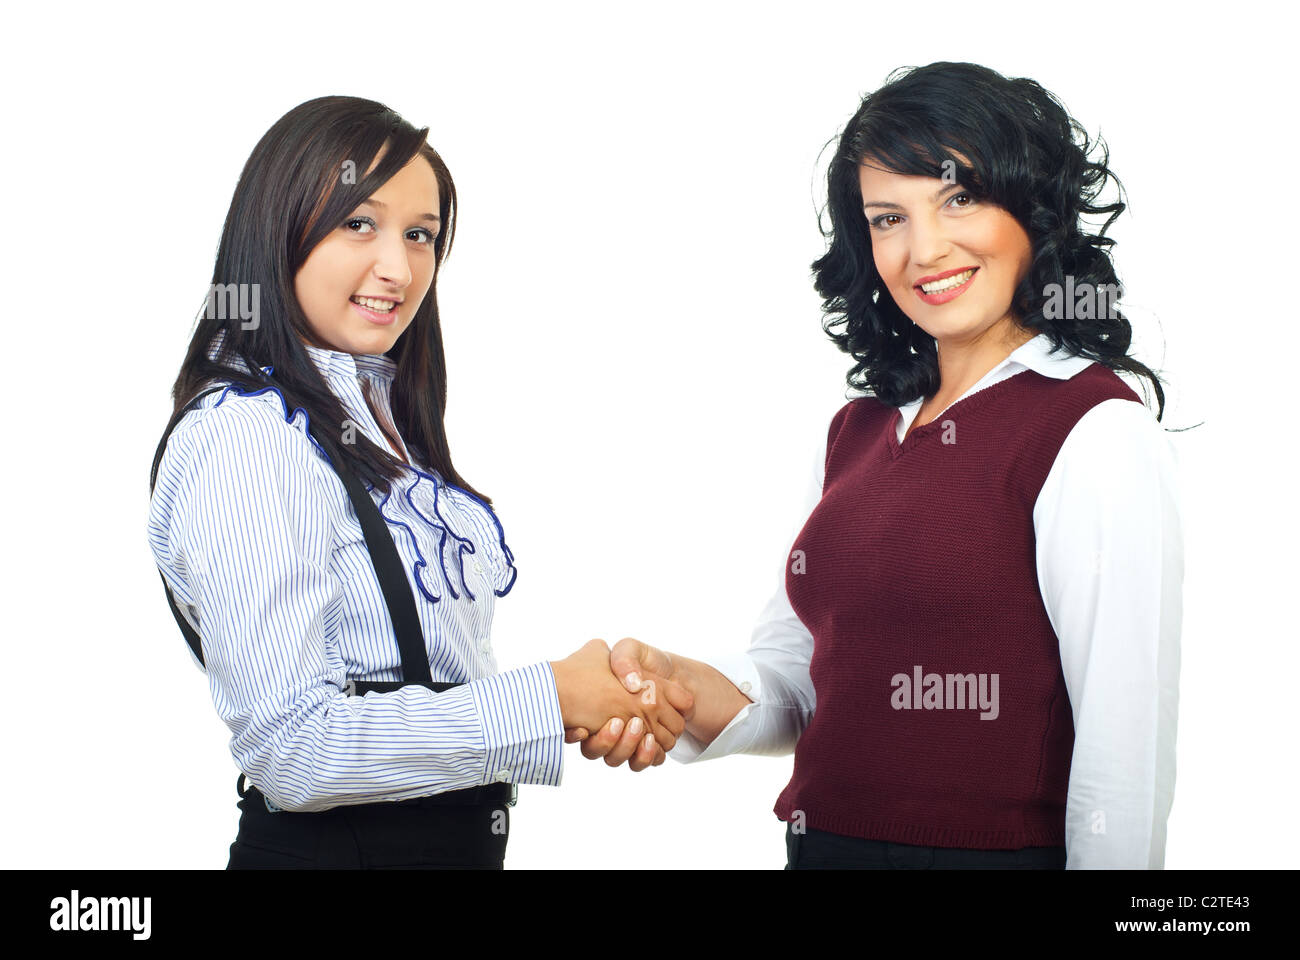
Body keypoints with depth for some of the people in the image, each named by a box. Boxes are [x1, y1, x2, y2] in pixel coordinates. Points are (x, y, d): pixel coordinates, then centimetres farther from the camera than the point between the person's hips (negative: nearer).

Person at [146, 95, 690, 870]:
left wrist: (598, 706, -5)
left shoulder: (381, 416, 11)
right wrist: (545, 702, -18)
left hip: (459, 835, 8)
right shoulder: (243, 436, -17)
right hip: (328, 844, -8)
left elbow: (419, 673, 10)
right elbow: (290, 745, -24)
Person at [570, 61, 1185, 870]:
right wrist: (686, 690, -12)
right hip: (822, 844, 7)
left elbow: (1127, 748, -18)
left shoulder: (1099, 432, -15)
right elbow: (797, 673, 6)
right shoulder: (858, 432, 8)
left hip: (1000, 849, -6)